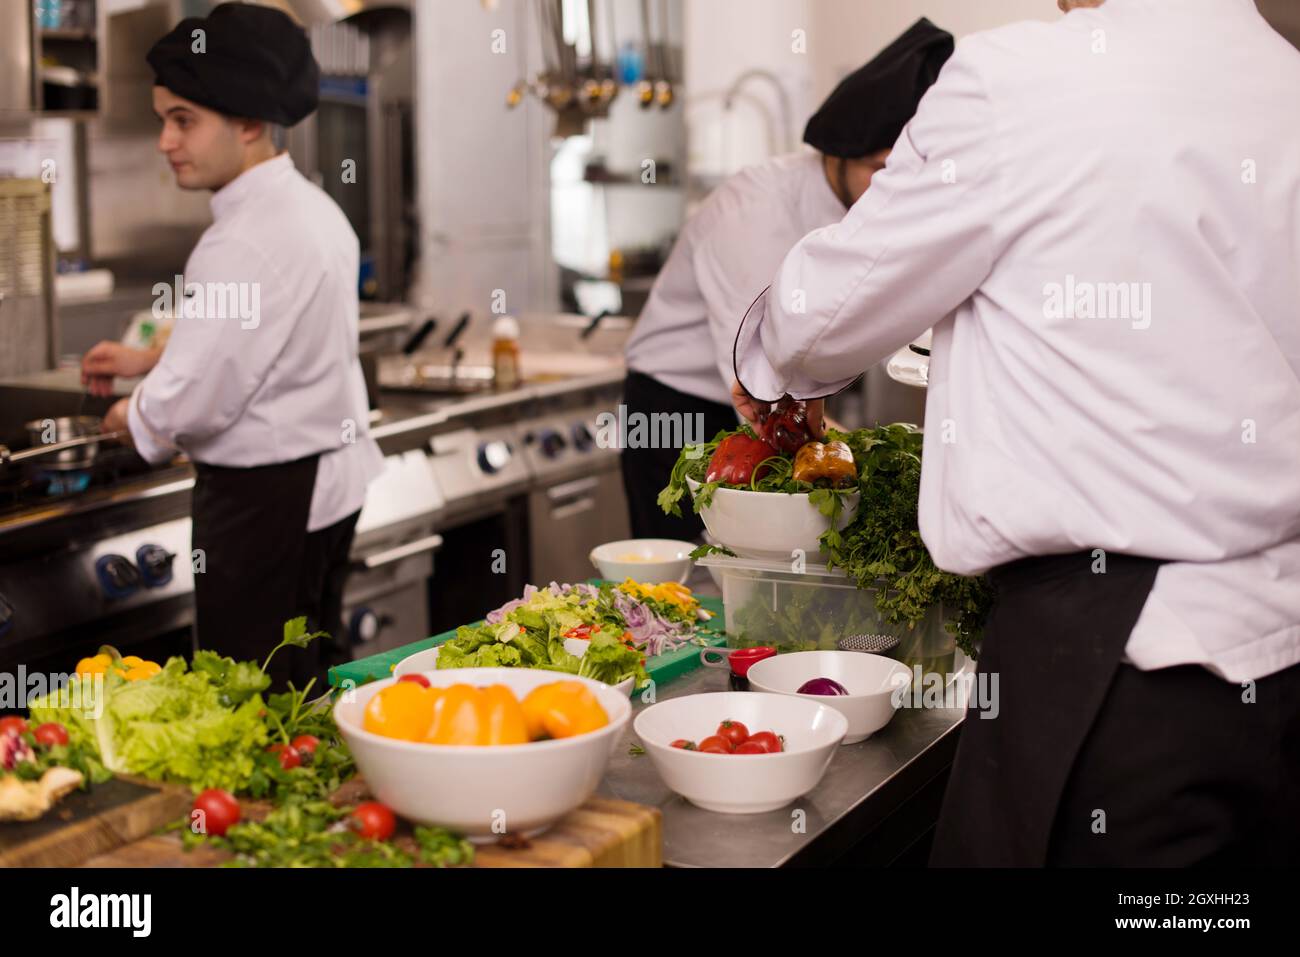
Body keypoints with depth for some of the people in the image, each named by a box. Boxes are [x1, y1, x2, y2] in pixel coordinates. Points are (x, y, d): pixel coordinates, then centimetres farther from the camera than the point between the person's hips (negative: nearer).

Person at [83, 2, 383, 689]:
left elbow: (192, 405, -21)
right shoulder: (313, 208, 8)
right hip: (332, 475, 10)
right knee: (305, 686, 17)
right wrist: (150, 359, 17)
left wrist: (133, 415, 0)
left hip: (266, 497, -10)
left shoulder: (246, 242, -23)